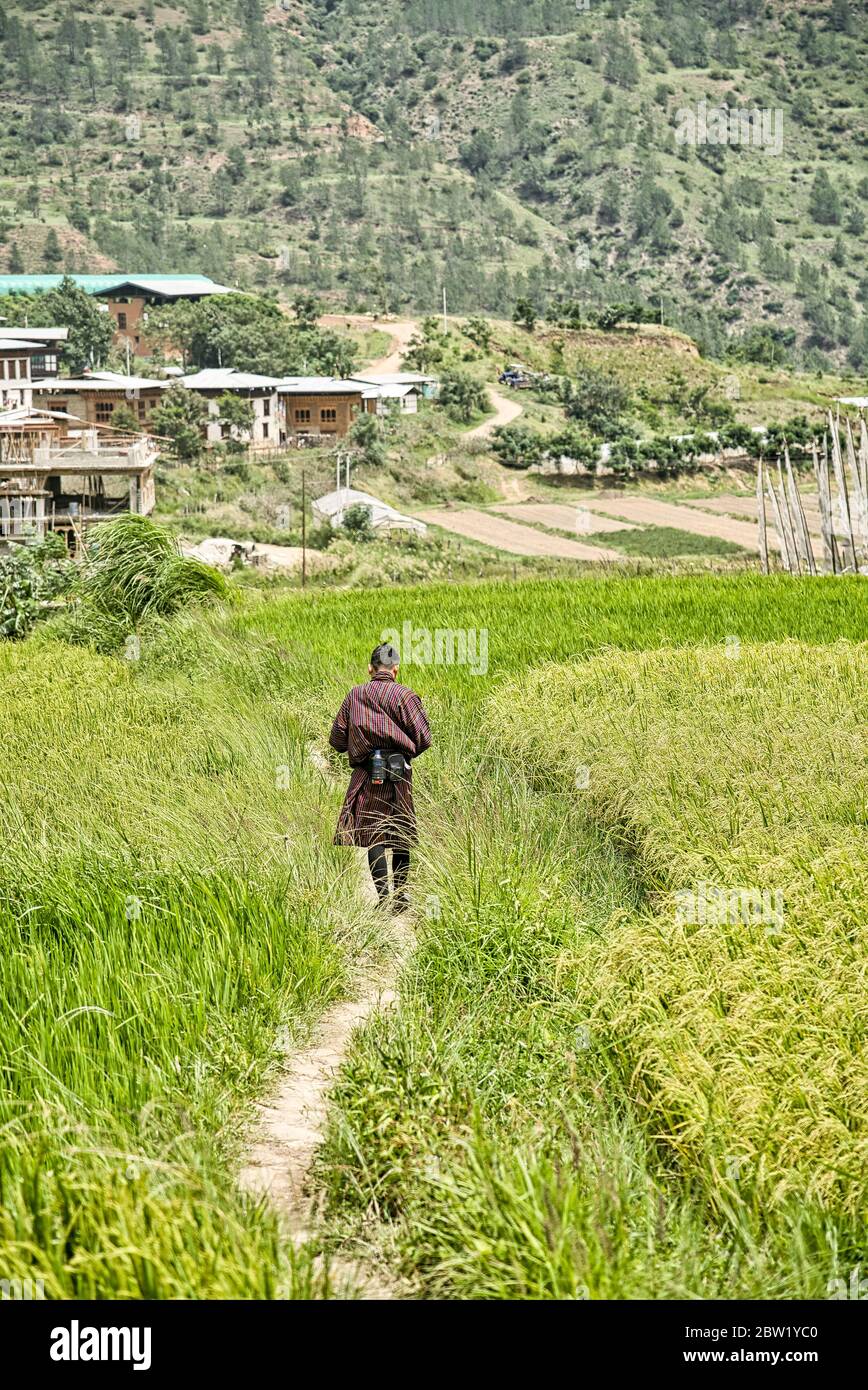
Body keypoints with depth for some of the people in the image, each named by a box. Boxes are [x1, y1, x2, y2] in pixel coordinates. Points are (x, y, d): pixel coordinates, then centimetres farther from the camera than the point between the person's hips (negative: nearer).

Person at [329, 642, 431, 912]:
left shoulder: (354, 695, 3)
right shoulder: (404, 696, -5)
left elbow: (337, 739, 6)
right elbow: (423, 739, -7)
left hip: (365, 776, 1)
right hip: (398, 775, -1)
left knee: (373, 838, 2)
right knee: (401, 838, 11)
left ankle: (384, 898, -7)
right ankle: (400, 896, 15)